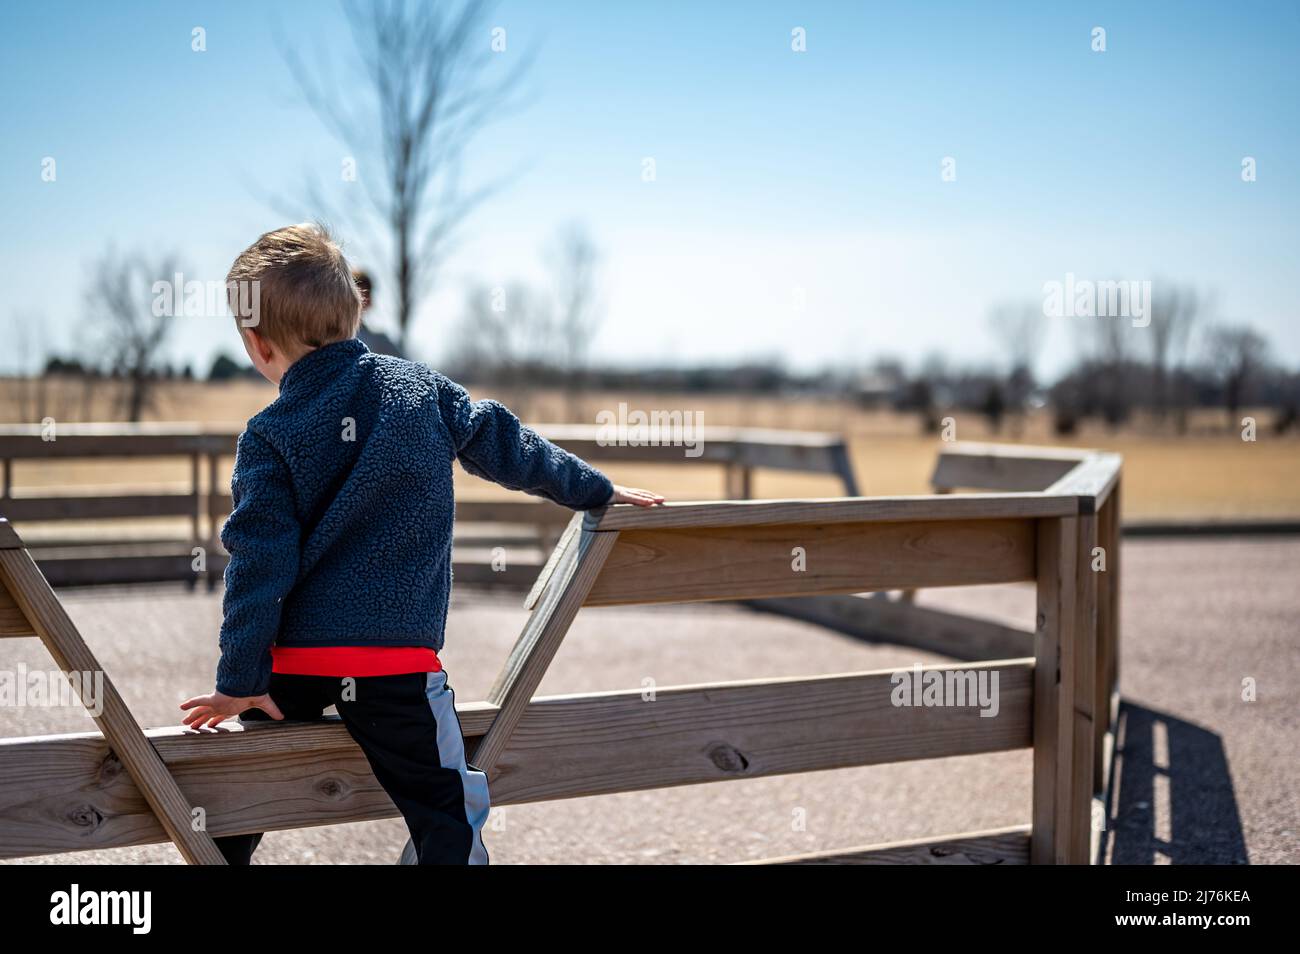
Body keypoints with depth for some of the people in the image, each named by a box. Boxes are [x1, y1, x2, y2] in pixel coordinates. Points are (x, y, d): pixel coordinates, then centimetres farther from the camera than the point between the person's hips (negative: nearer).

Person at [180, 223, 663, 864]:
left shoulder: (268, 439, -4)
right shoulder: (420, 387, 2)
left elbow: (260, 564, -7)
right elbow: (500, 445, 13)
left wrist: (240, 680, -3)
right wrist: (595, 491, 25)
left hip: (296, 658, 1)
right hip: (396, 659, 0)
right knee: (446, 813, 2)